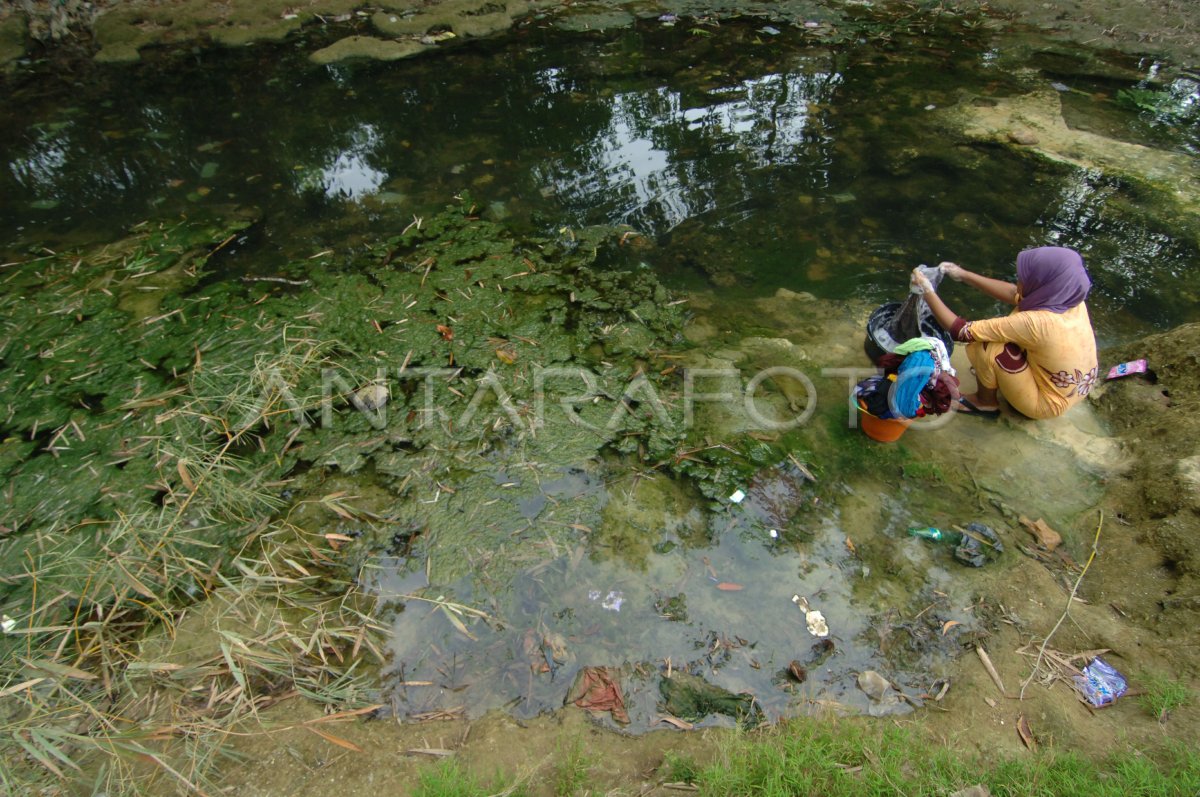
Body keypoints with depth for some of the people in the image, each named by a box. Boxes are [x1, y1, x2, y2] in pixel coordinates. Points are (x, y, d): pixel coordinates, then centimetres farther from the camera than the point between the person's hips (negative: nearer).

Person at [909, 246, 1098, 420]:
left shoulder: (1035, 322, -35)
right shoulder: (1068, 297, -15)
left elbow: (961, 331, -28)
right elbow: (1015, 294, 3)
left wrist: (927, 291, -20)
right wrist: (964, 275, 4)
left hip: (1049, 403, -7)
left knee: (984, 346, -17)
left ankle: (986, 402, 8)